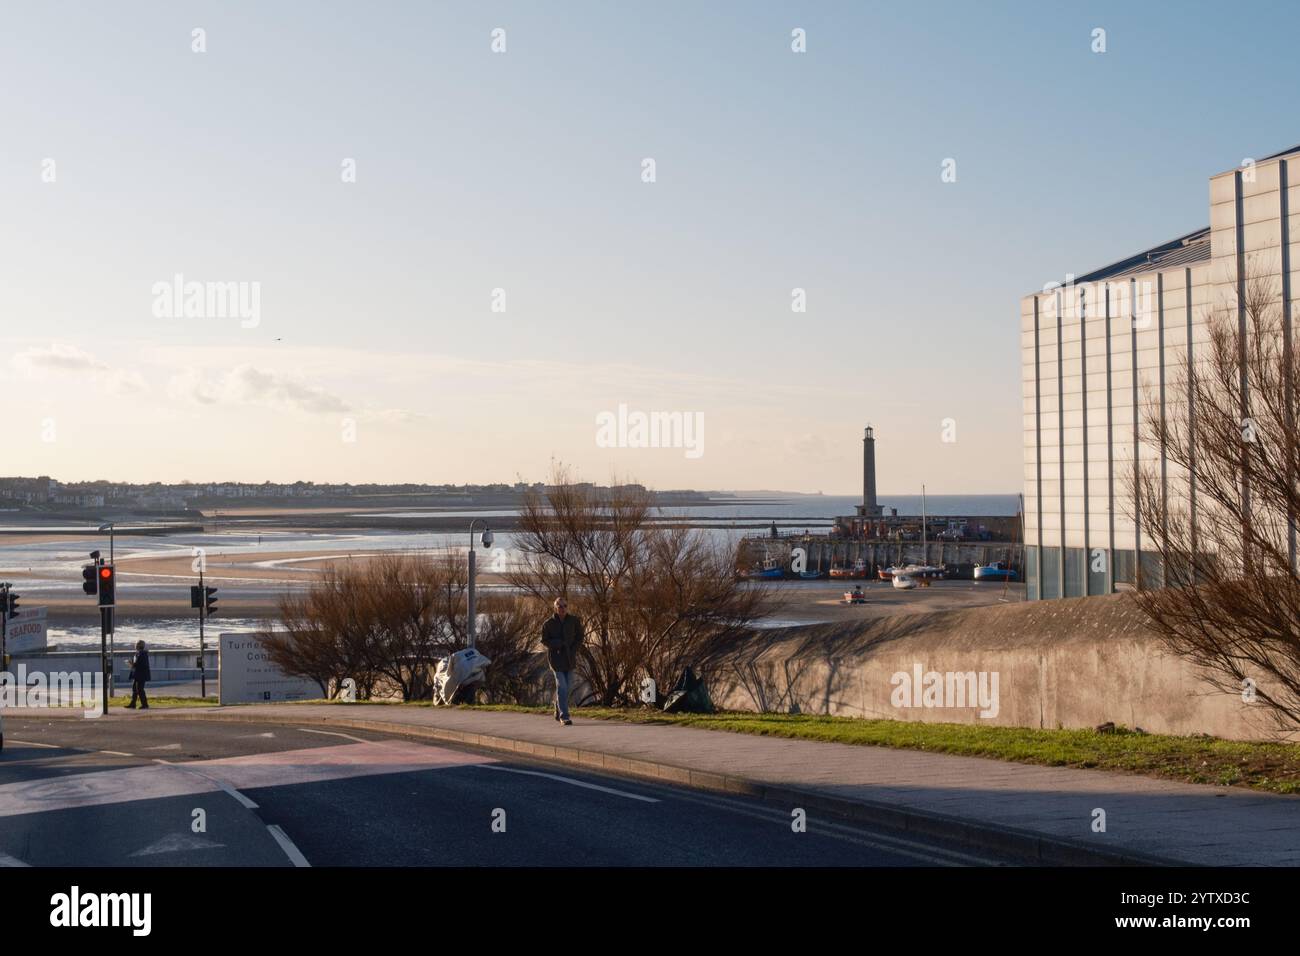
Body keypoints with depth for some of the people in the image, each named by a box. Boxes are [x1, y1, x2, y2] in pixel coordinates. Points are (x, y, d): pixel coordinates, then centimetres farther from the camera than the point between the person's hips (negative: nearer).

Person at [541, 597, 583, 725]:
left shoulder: (574, 621, -1)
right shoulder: (549, 623, -7)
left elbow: (579, 638, 7)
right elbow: (544, 641, 0)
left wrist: (573, 650, -8)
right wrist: (558, 643, -16)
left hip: (570, 658, 4)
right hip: (556, 658, -4)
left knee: (567, 687, 12)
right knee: (562, 686, -12)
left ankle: (558, 712, 32)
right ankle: (564, 716, -12)